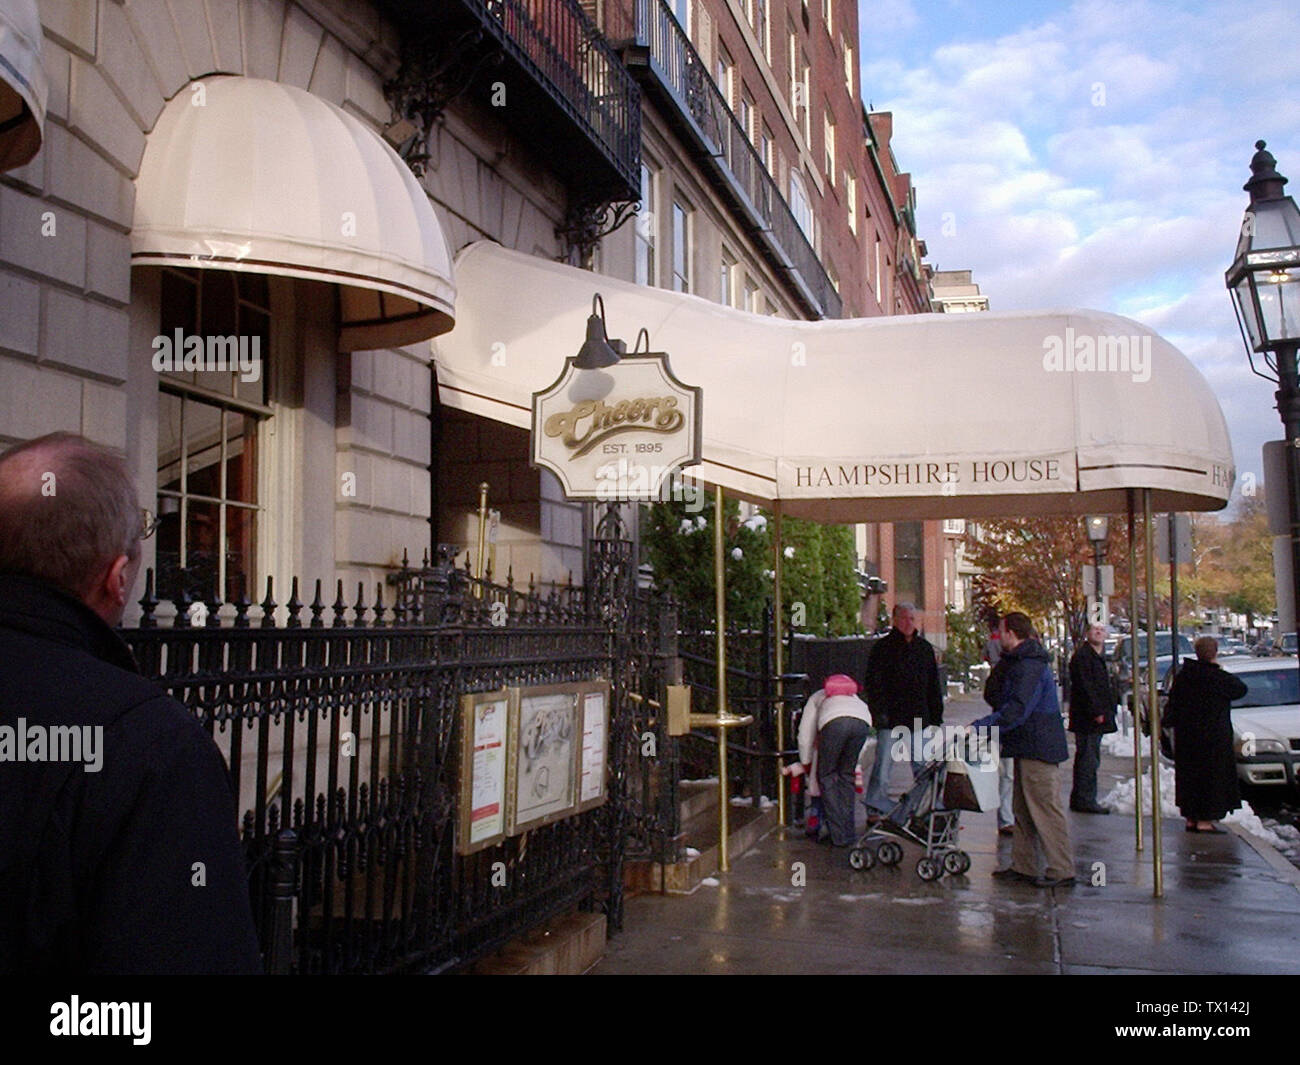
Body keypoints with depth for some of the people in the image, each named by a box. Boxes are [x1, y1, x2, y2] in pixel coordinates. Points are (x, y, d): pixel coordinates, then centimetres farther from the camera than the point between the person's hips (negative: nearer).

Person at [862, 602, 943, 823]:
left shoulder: (925, 648, 13)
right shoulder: (882, 647, 0)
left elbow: (934, 685, 17)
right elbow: (873, 683, -5)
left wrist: (936, 717, 12)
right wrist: (878, 712, -15)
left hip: (918, 717, 4)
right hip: (889, 716, -4)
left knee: (922, 765, 7)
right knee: (883, 763, -6)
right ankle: (876, 809, 0)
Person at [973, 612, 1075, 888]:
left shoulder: (1031, 666, -18)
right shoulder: (1020, 662, 16)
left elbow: (1017, 710, -26)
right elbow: (1012, 706, 20)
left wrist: (980, 728, -26)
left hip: (1038, 749, -11)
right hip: (1027, 747, 11)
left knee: (1045, 809, -6)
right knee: (1023, 810, 14)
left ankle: (1062, 870, 1)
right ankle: (1023, 866, 21)